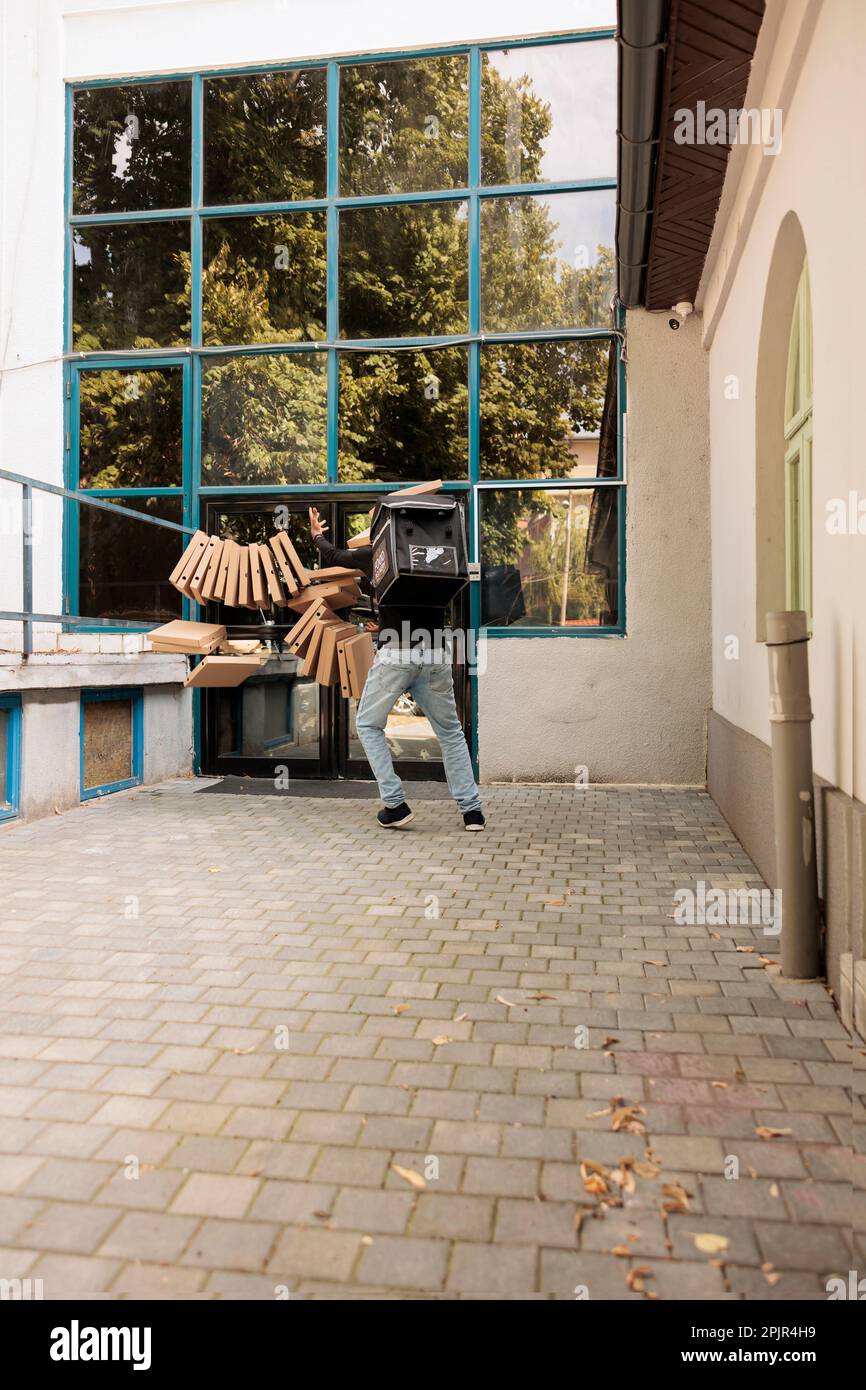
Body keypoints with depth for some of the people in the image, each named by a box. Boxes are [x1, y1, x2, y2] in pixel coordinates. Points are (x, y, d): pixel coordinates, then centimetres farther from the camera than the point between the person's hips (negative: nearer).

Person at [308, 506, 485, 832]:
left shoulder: (375, 555, 5)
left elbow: (333, 555, 23)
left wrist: (317, 535, 44)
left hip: (395, 655, -2)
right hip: (435, 656, 3)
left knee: (368, 725, 15)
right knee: (450, 731, 13)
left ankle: (395, 805, 7)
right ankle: (472, 810, 9)